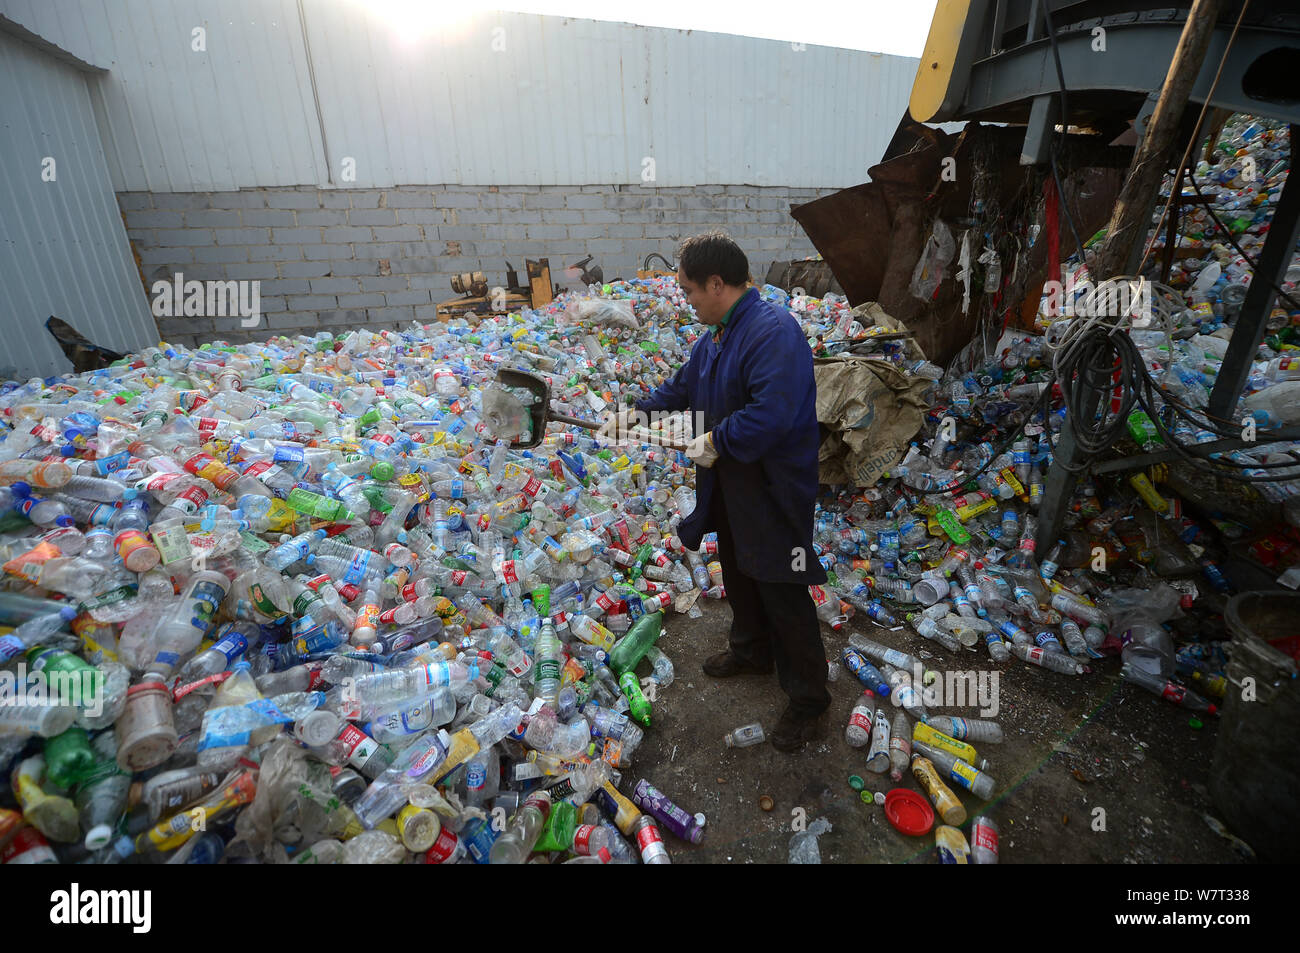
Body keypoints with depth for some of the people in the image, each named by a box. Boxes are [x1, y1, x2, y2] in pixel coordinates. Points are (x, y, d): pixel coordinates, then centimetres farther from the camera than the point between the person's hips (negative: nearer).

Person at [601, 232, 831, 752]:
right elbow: (682, 387, 20)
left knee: (783, 593, 2)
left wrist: (715, 442, -23)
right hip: (729, 486, 10)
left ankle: (808, 701, 22)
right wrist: (636, 414, 8)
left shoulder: (773, 332, -25)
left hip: (774, 490, -10)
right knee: (737, 573, 25)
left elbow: (771, 415, -35)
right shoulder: (715, 336, 8)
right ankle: (752, 651, 50)